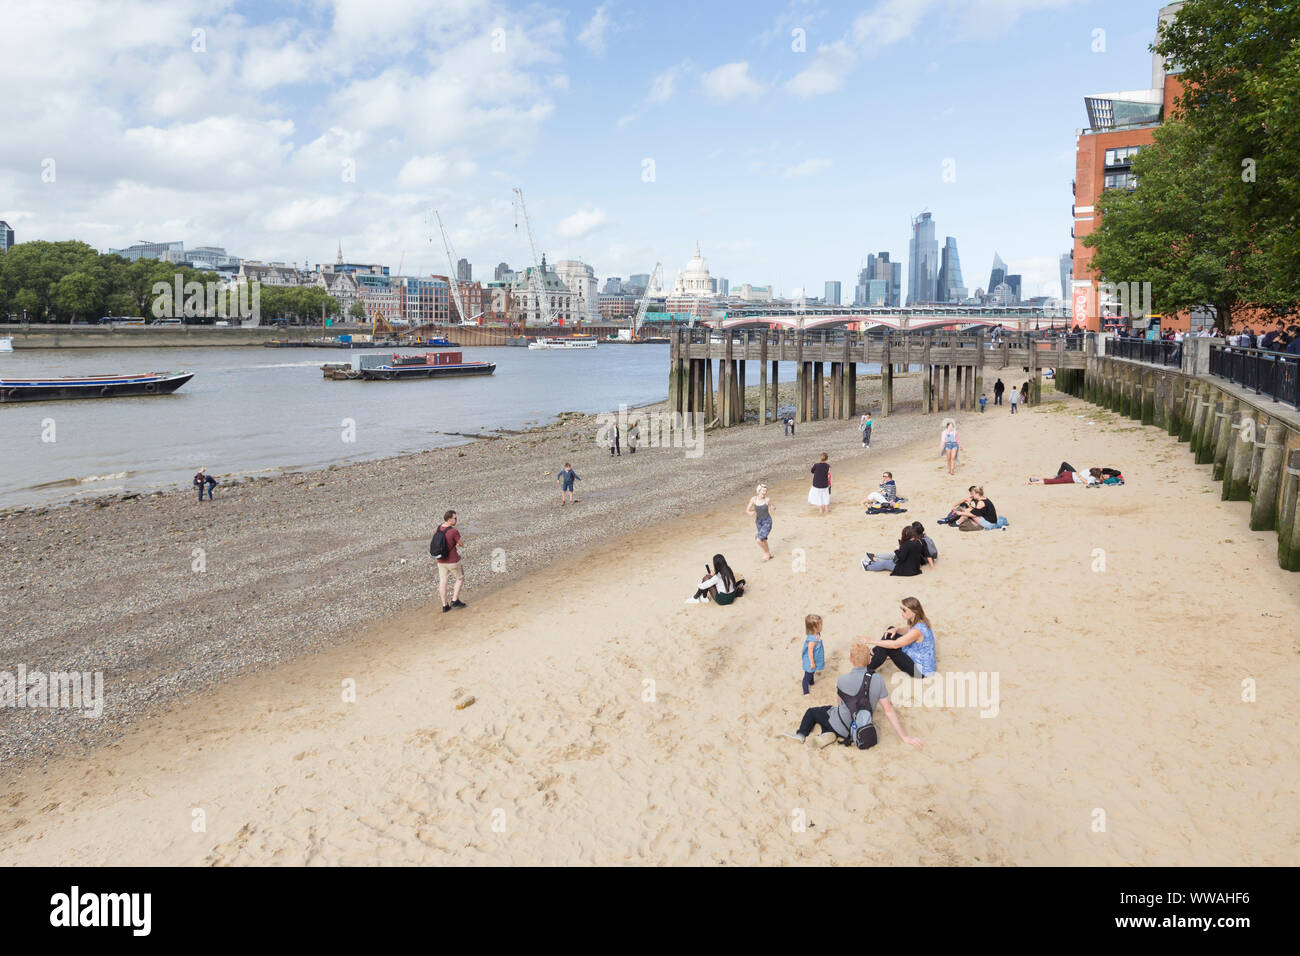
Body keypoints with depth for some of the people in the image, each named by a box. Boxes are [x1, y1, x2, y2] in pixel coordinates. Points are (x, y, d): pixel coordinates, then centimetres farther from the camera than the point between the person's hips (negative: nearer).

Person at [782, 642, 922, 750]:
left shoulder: (842, 680, -22)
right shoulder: (877, 679, -15)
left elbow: (840, 701, -1)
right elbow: (888, 710, -12)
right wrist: (904, 737, -6)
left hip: (841, 727, -3)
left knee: (811, 711, 21)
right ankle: (830, 734, 5)